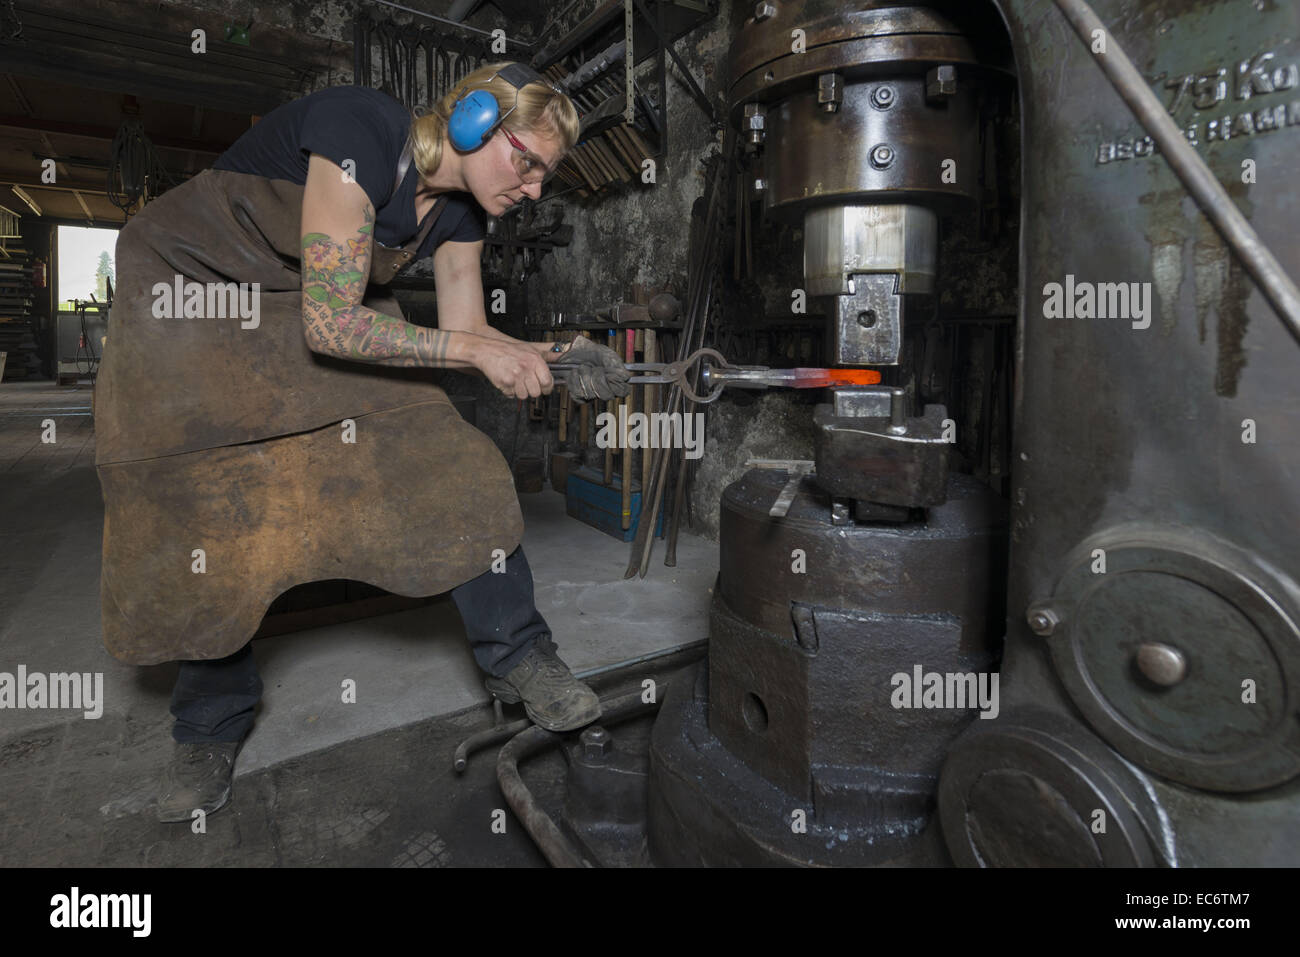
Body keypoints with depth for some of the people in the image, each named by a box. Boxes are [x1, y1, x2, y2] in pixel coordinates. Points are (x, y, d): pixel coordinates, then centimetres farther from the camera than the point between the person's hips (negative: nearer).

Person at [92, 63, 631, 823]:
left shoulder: (459, 212, -7)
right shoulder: (361, 132, -29)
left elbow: (466, 333, -4)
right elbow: (329, 325, -33)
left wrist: (556, 358, -18)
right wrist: (470, 348, -33)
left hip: (327, 305, 5)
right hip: (191, 292, -5)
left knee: (449, 463, -11)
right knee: (207, 520, -6)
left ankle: (519, 658, -2)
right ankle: (213, 727, 17)